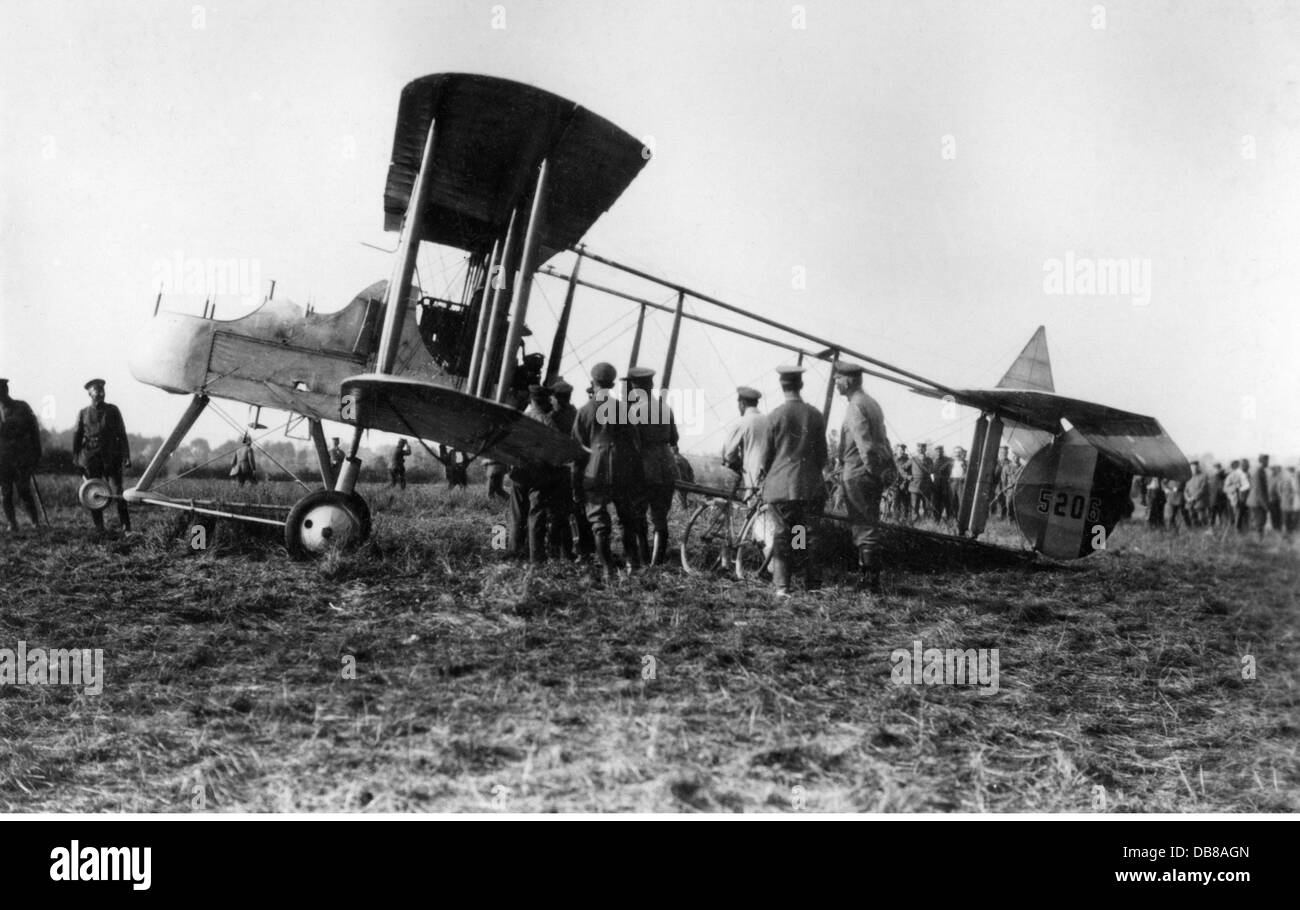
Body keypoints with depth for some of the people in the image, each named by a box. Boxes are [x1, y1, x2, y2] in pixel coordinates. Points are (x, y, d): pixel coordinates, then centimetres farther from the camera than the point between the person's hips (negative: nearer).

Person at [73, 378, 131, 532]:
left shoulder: (112, 410, 8)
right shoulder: (83, 413, 9)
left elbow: (122, 434, 5)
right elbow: (77, 437, 10)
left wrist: (126, 457, -3)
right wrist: (76, 459, 3)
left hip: (111, 458, -1)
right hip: (91, 459, 1)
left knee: (117, 493, -10)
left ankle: (126, 527, -9)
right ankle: (99, 529, 11)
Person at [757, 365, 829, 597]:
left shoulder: (774, 416, -6)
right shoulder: (815, 415, 0)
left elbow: (766, 454, 0)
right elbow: (823, 453, 7)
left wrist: (766, 474, 18)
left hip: (780, 485, -2)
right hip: (810, 485, 2)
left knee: (782, 533, 2)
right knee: (809, 533, 8)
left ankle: (781, 585, -4)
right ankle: (812, 583, 12)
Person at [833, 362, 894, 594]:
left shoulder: (855, 407, -14)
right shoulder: (872, 403, 17)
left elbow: (864, 443, -23)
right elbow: (882, 440, 19)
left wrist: (870, 468, -18)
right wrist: (883, 468, 18)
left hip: (858, 474, -10)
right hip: (875, 473, 10)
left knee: (864, 528, -6)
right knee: (869, 526, 15)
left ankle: (871, 581, -4)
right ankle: (869, 579, 20)